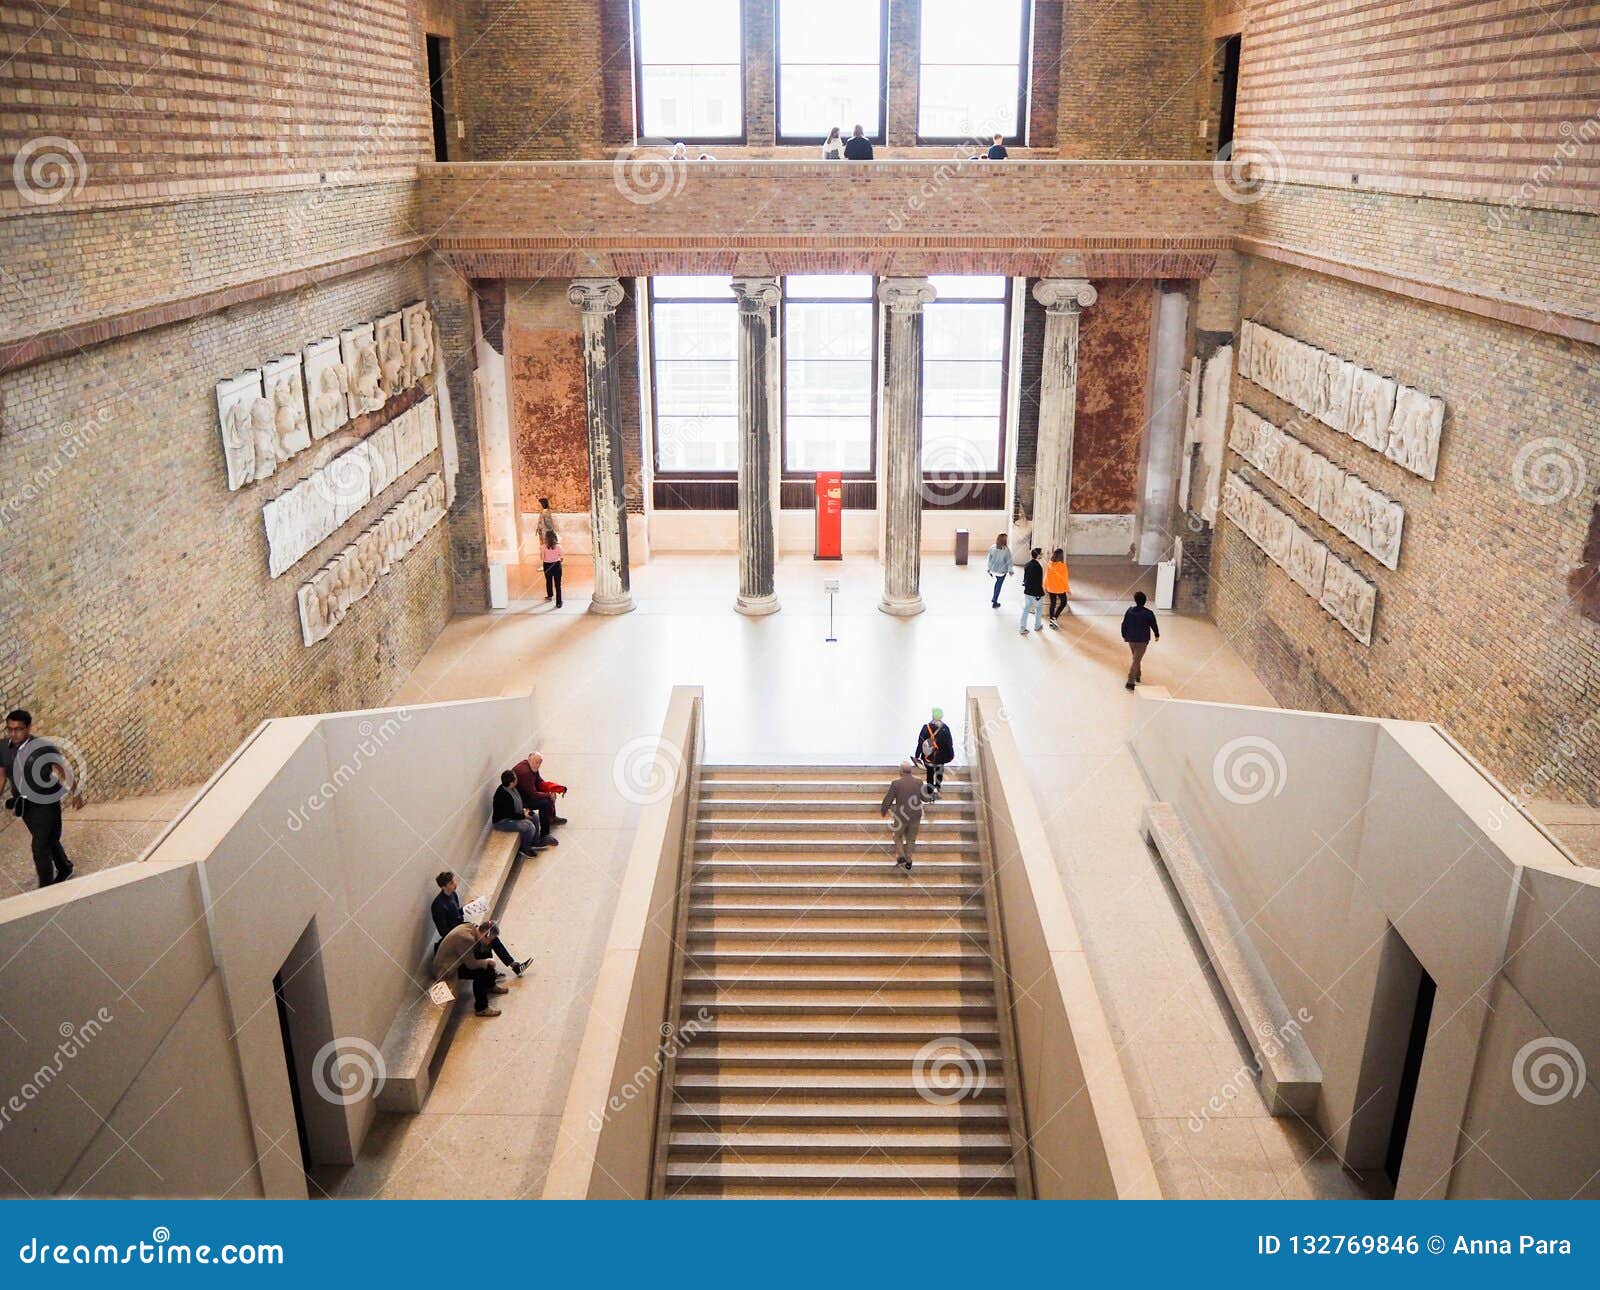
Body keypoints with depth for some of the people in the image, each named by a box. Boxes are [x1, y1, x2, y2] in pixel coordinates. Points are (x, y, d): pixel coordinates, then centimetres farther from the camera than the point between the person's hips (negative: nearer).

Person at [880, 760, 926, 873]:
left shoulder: (895, 783, -15)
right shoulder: (918, 782, -8)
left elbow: (888, 800, -7)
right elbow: (925, 798, 5)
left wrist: (883, 811, 12)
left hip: (901, 816, -2)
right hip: (916, 816, 2)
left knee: (898, 837, 21)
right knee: (910, 839, 19)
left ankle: (901, 858, 6)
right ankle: (908, 862, 22)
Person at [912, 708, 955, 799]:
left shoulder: (926, 727, -16)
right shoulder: (945, 728, -16)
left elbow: (920, 743, -11)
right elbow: (949, 743, -9)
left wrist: (916, 756, -1)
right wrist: (951, 755, 7)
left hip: (928, 757, 0)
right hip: (940, 757, 0)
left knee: (930, 774, 17)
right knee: (939, 773, 26)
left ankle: (930, 794, 23)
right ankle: (936, 789, 12)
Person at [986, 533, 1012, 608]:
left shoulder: (992, 548, -10)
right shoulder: (1006, 549, -19)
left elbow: (989, 559, 0)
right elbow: (1009, 561, -13)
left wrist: (989, 569, 12)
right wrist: (1010, 571, 1)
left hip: (993, 570, 4)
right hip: (1002, 571, -4)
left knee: (997, 582, 29)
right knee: (999, 585, 11)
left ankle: (994, 598, 33)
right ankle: (994, 603, 19)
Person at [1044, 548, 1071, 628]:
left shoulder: (1049, 565, -10)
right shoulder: (1062, 566, -22)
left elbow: (1046, 577, -1)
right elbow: (1065, 579, -14)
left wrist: (1045, 587, 13)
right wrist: (1068, 588, 1)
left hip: (1051, 589, 4)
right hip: (1060, 589, -4)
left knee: (1053, 604, 16)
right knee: (1063, 603, 17)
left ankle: (1052, 623, 23)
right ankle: (1054, 618, 2)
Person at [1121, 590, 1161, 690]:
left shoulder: (1129, 611, -7)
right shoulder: (1149, 613, -15)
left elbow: (1124, 625, 0)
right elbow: (1154, 625, -2)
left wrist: (1124, 635, 16)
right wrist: (1157, 635, 18)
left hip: (1131, 639, 4)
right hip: (1142, 641, -4)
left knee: (1136, 658, 25)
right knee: (1136, 660, -2)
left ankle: (1137, 676, 38)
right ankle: (1130, 681, -9)